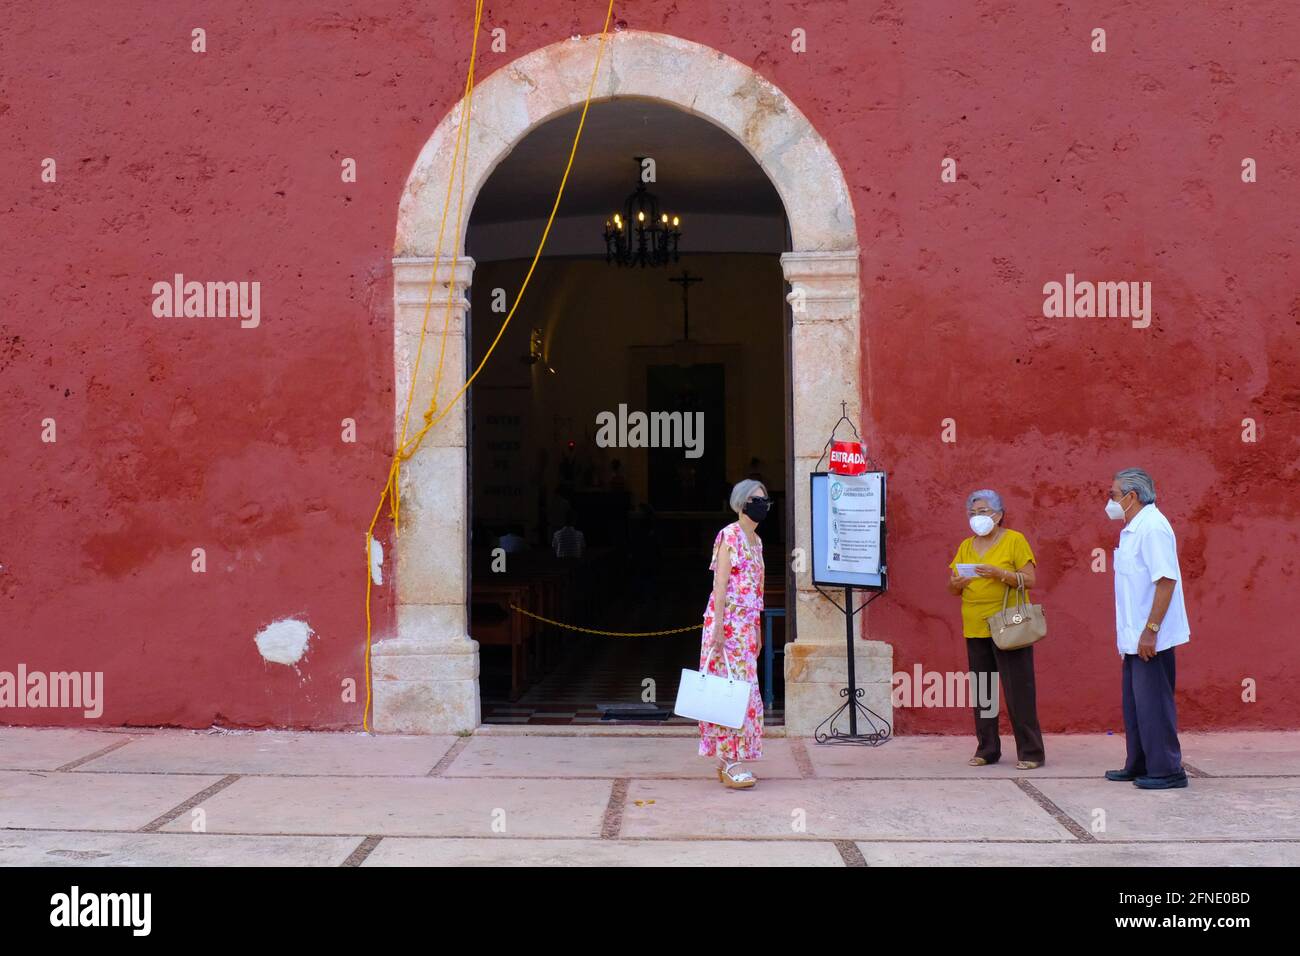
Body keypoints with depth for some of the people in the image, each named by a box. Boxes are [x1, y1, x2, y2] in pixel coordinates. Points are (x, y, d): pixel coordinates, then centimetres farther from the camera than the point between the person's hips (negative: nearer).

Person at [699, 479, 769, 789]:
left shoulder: (756, 540, 17)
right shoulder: (729, 535, -9)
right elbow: (720, 582, -14)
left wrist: (757, 629, 21)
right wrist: (719, 626, -20)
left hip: (747, 624, 9)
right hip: (728, 621, -9)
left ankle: (726, 761, 14)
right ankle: (731, 762, -9)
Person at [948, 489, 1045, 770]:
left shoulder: (1014, 540, -1)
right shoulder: (966, 546, 15)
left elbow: (1030, 580, -7)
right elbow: (953, 588, 16)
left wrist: (1000, 573, -20)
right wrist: (957, 583, -7)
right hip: (975, 629, 5)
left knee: (1018, 690, -5)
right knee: (982, 691, 7)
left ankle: (1030, 751, 0)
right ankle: (987, 749, 15)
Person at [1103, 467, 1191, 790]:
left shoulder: (1152, 527, -16)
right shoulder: (1132, 529, 15)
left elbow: (1166, 579, -22)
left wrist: (1150, 630, -24)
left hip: (1150, 639, -10)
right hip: (1134, 638, 10)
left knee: (1152, 703, -4)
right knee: (1134, 703, 14)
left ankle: (1166, 770, 3)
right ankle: (1139, 766, 23)